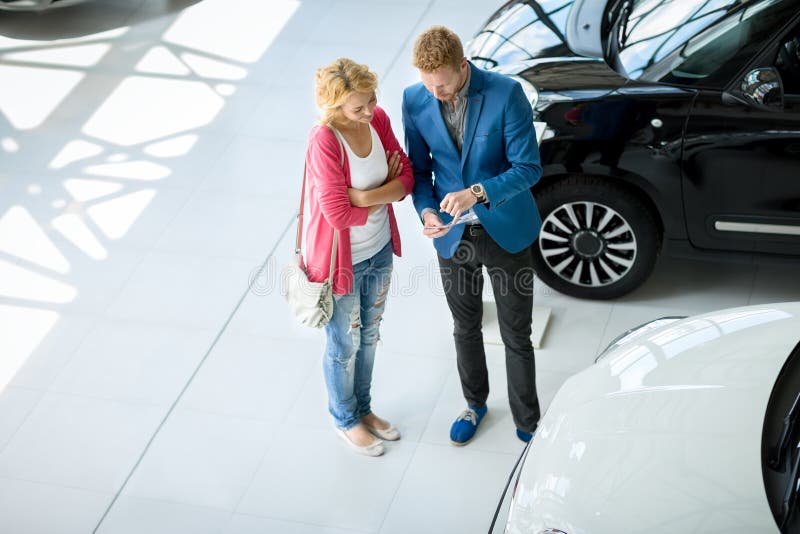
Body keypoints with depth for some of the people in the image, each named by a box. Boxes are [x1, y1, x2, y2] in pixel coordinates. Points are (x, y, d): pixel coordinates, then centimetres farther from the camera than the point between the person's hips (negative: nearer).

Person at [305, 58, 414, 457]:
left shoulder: (378, 119, -11)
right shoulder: (324, 140, -31)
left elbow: (406, 177, -8)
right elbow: (338, 215, -30)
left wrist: (365, 196, -25)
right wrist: (386, 193, -15)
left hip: (379, 251, 6)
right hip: (341, 261, -6)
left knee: (368, 336, 26)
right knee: (344, 346, 17)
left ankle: (363, 408, 49)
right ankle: (345, 420, 41)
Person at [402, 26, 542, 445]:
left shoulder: (505, 94, -22)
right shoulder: (414, 101, -10)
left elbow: (528, 167, -19)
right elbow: (419, 167, 1)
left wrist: (476, 193, -34)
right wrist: (426, 210, -18)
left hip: (505, 232, -3)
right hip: (453, 236, 3)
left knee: (516, 336, 8)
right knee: (466, 328, 21)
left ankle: (527, 423, 26)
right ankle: (475, 403, 45)